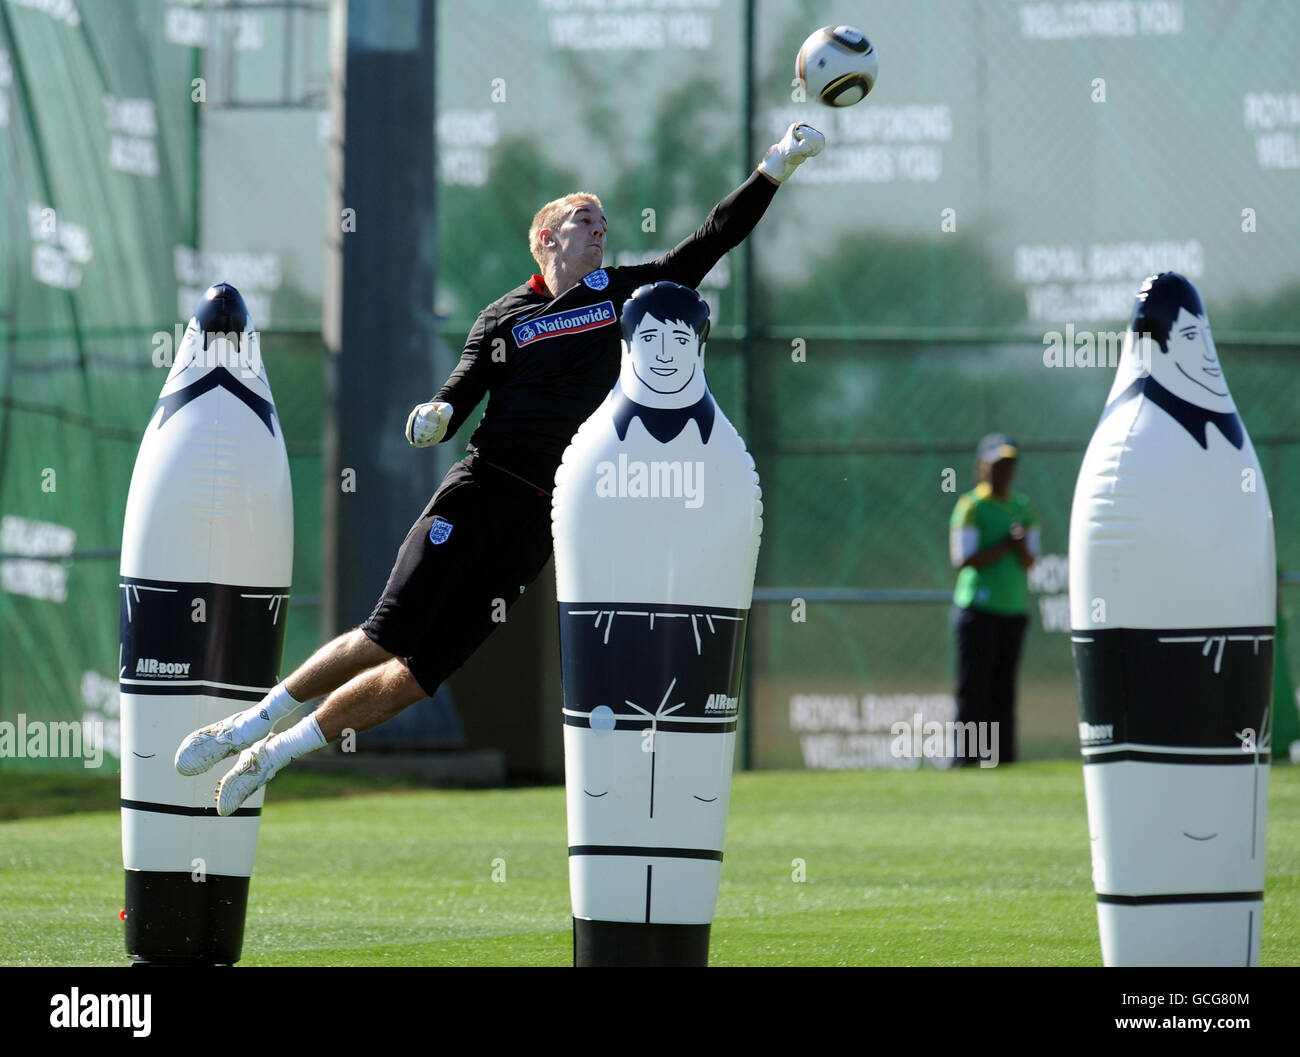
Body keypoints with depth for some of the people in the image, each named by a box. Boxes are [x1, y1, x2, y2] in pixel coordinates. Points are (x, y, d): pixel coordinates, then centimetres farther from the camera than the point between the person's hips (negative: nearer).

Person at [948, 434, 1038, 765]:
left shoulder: (1022, 508, 16)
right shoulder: (970, 507, -3)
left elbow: (1029, 562, 12)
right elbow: (964, 560, -10)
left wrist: (1022, 545, -9)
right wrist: (1007, 545, -13)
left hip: (1014, 609, 6)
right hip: (978, 608, -6)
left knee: (1004, 687, 5)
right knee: (973, 688, -9)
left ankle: (1004, 756, 6)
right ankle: (965, 758, -9)